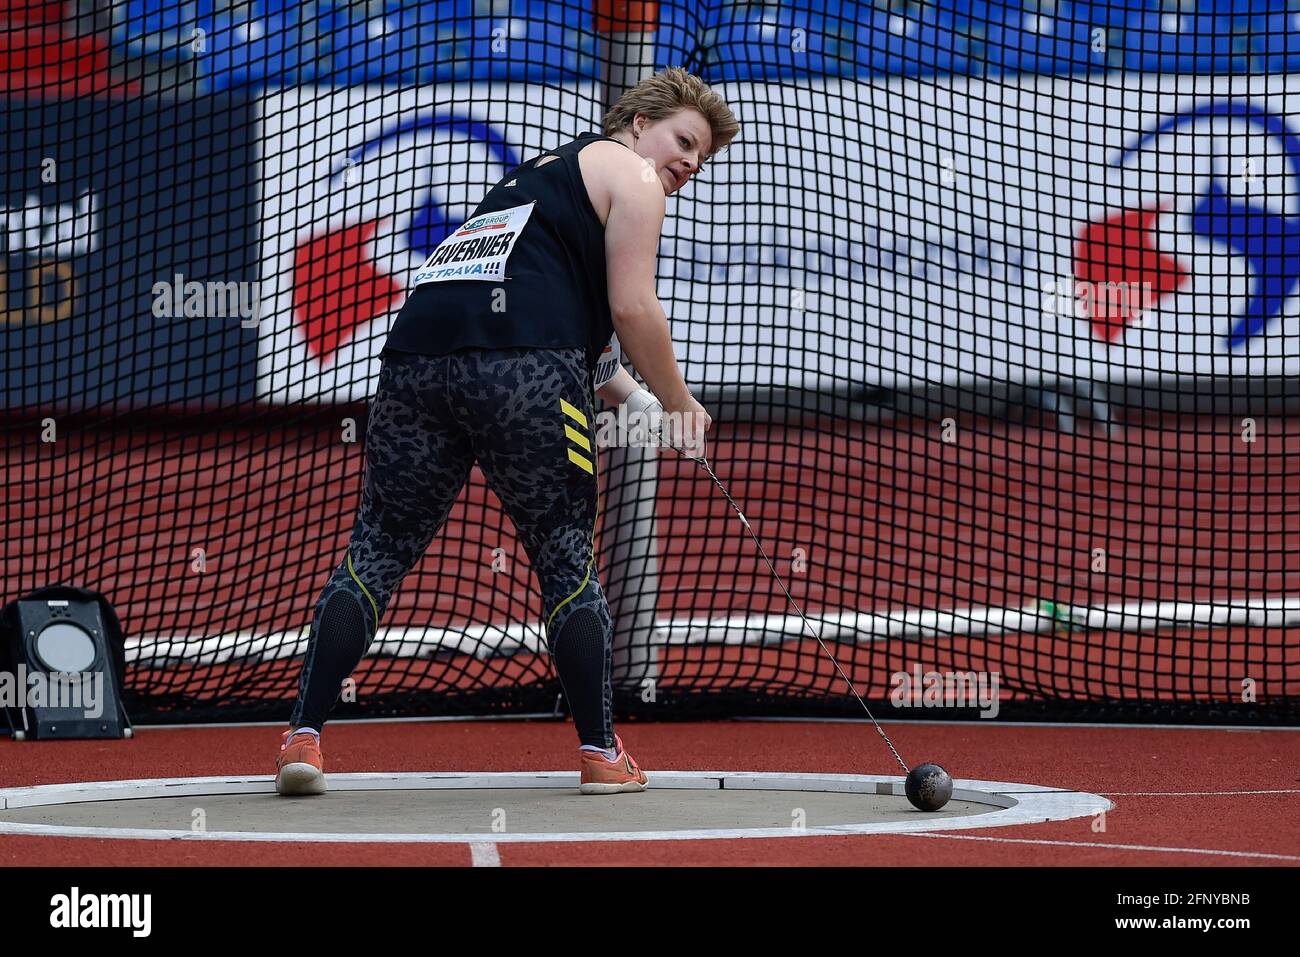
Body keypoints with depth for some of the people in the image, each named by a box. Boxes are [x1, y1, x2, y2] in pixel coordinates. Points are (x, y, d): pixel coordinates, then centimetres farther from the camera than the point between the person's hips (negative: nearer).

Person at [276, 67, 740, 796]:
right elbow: (632, 309, 2)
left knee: (377, 550, 6)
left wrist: (636, 399, 32)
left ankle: (305, 735, -4)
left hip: (417, 350, 7)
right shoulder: (630, 174, 12)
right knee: (567, 561, 4)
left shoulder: (546, 173, 37)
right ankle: (602, 754, 8)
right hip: (523, 369, -6)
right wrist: (680, 406, 13)